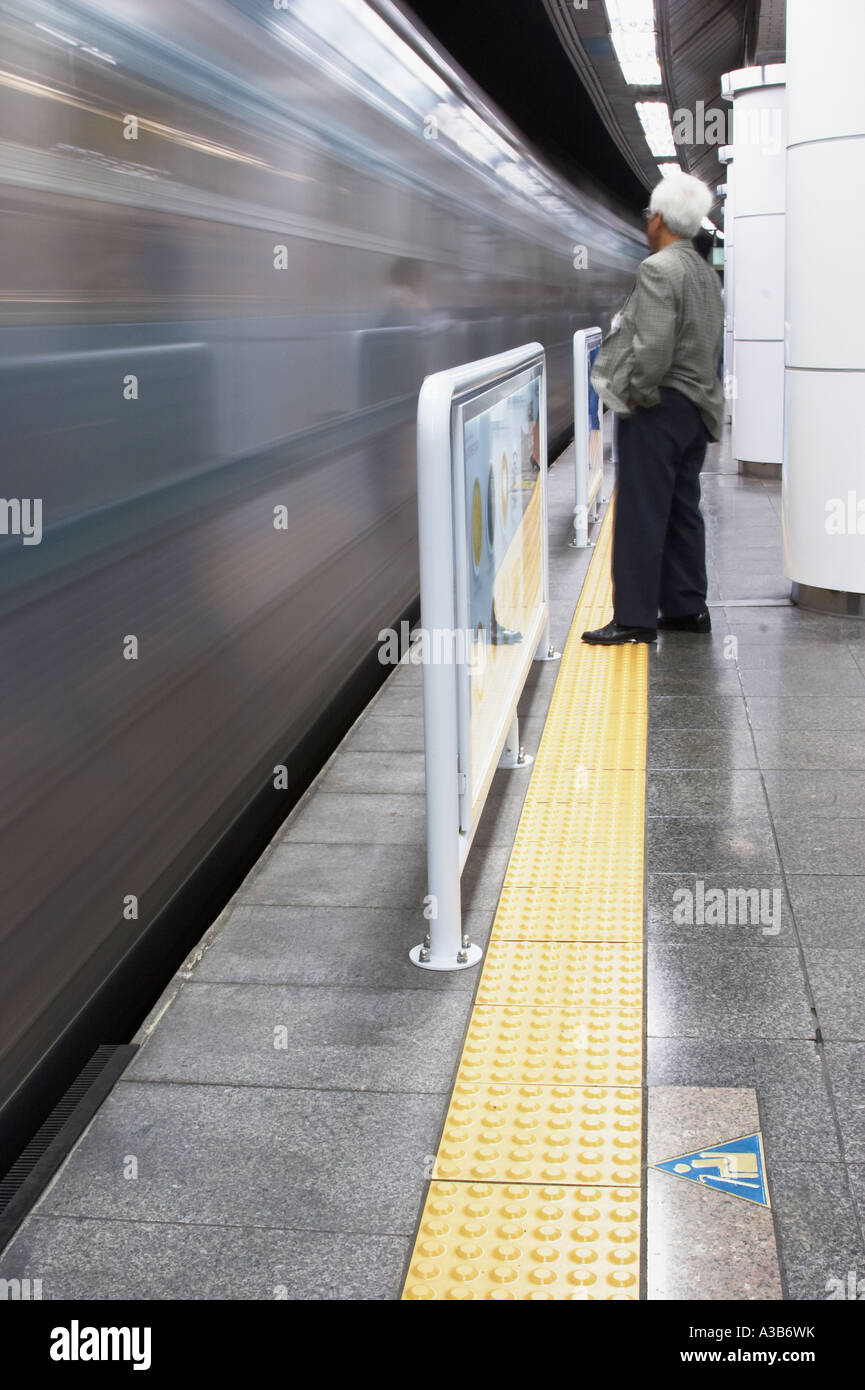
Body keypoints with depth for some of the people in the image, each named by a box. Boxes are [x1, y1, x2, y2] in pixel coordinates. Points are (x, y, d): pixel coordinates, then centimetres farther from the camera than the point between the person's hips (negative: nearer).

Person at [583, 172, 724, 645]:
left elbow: (653, 346, -25)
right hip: (696, 408, 10)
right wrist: (698, 387, 17)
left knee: (641, 515, -6)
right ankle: (687, 608, 20)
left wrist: (634, 394, -13)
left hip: (657, 410, -9)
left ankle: (635, 618, -4)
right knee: (682, 511, 14)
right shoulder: (705, 273, 14)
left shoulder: (657, 269, -16)